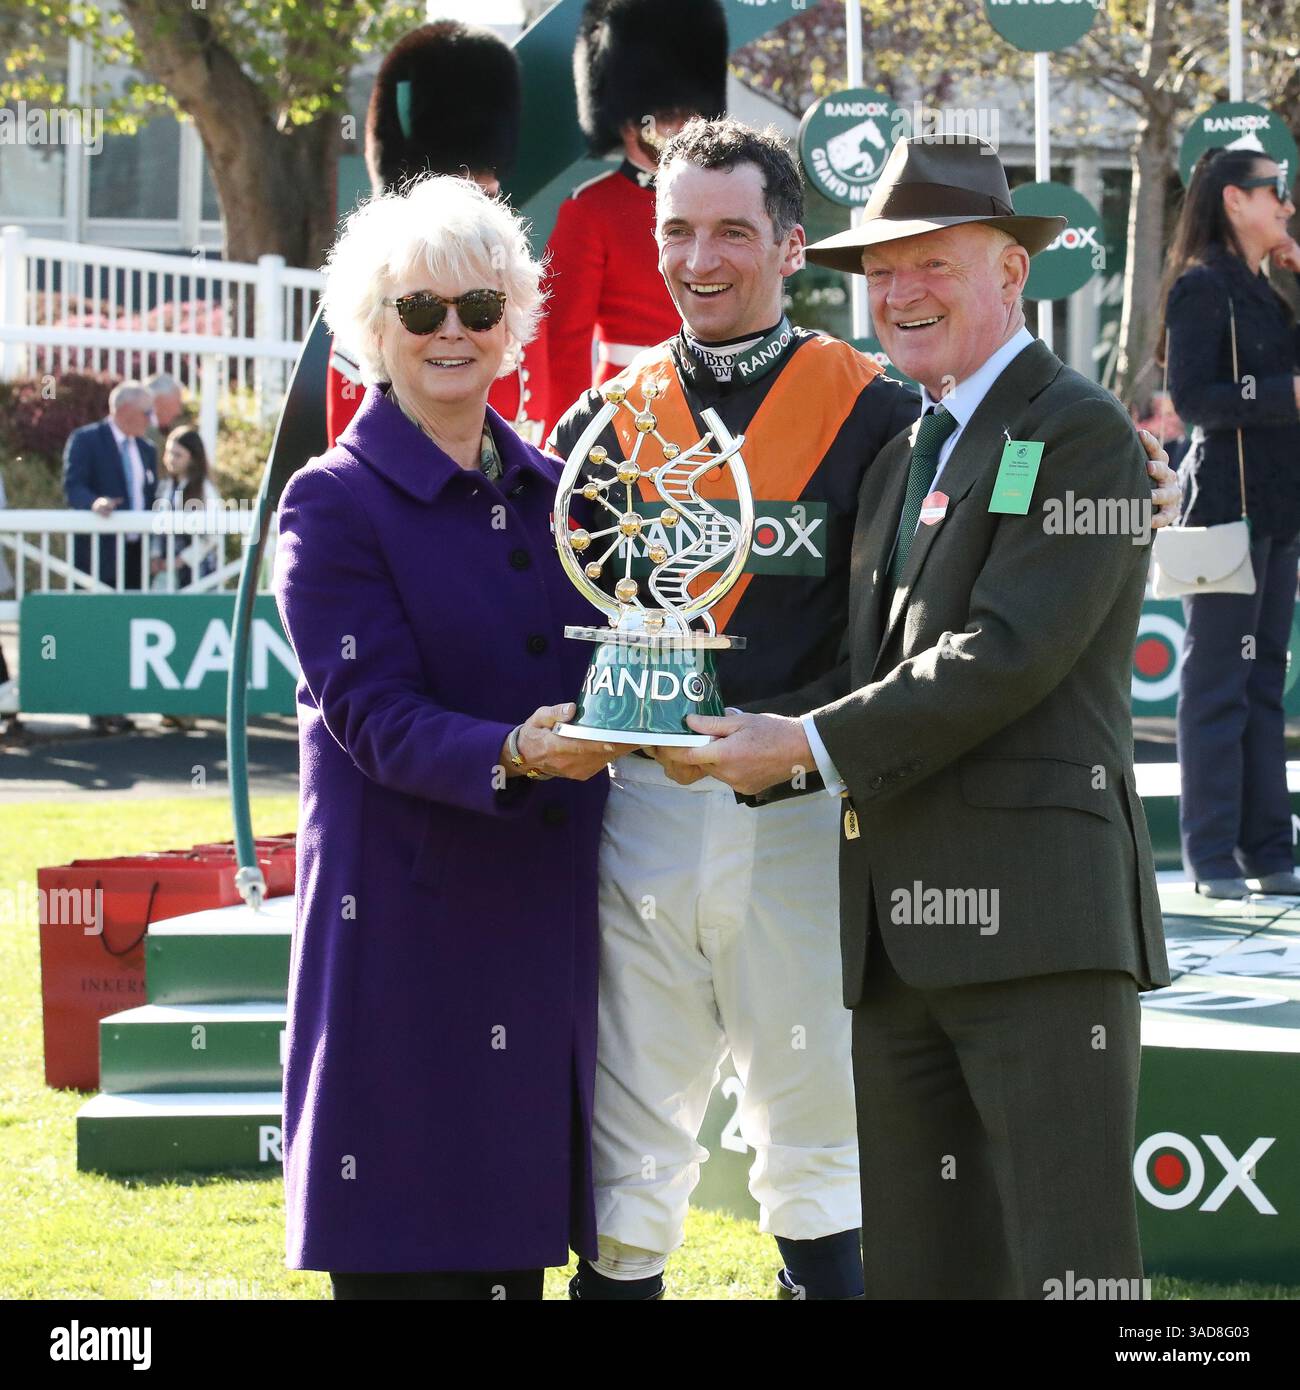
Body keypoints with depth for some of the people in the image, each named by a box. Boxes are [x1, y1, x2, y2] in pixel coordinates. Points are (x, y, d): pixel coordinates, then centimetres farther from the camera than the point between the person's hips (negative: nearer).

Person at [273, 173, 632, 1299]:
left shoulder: (550, 490, 12)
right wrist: (511, 754, -30)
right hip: (403, 908, -5)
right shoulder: (334, 503, -5)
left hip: (543, 910, 5)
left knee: (518, 1244, 8)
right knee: (406, 1251, -5)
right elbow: (374, 715, -14)